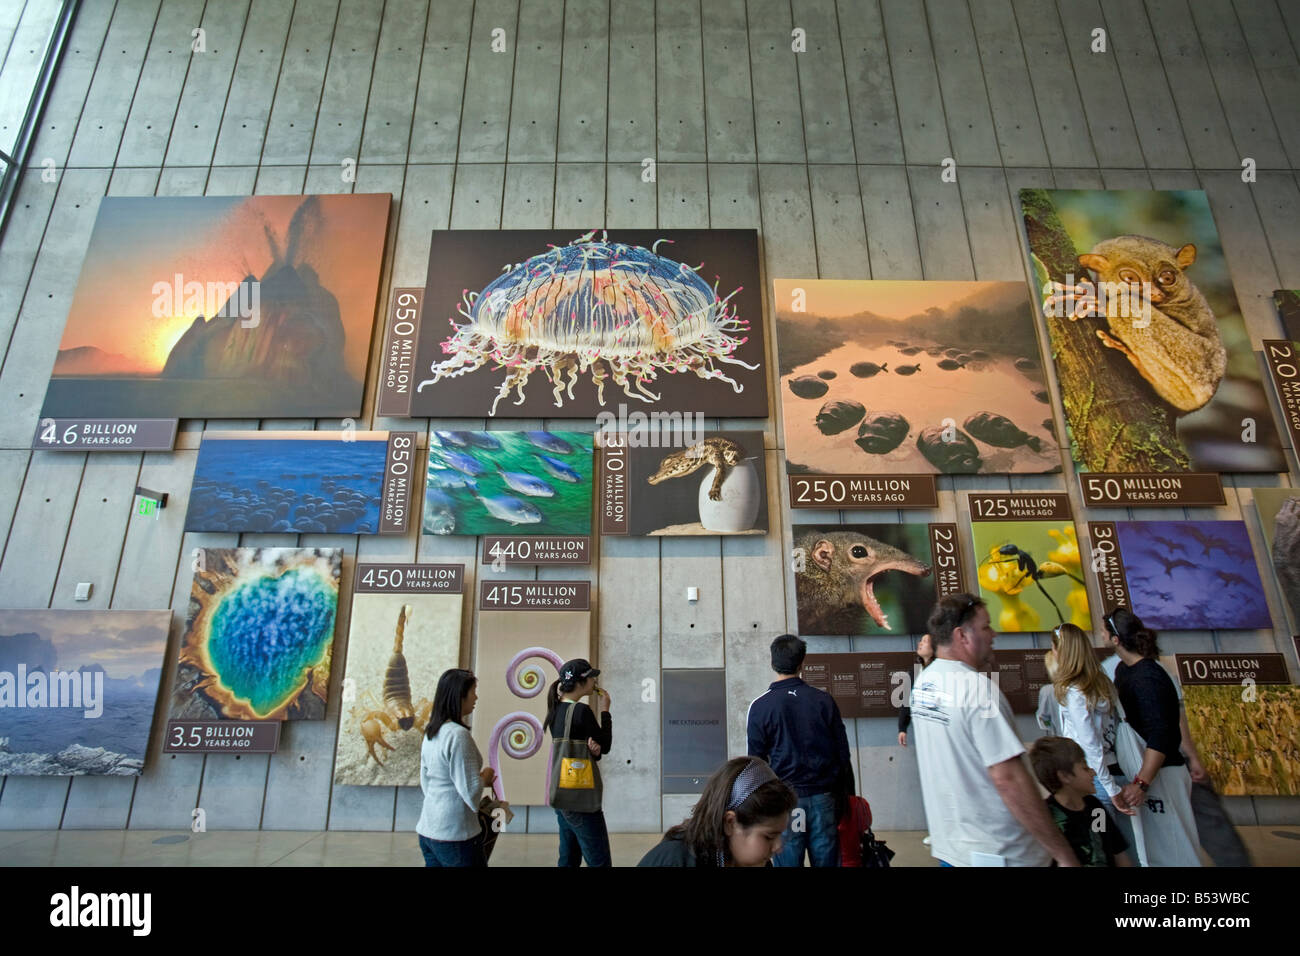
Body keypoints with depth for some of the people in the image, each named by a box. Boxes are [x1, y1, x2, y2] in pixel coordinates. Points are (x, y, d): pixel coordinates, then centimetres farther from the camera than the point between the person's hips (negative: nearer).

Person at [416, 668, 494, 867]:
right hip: (454, 834, -8)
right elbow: (471, 793, -22)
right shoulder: (458, 735, -21)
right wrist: (485, 777, -2)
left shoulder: (430, 733, 6)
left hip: (427, 829, 8)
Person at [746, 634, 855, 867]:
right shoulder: (824, 700, 0)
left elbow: (756, 761, -2)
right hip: (824, 797, 2)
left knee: (788, 861, 8)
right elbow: (843, 754, 4)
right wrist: (847, 796, 13)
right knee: (826, 860, 12)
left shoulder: (760, 707, -7)